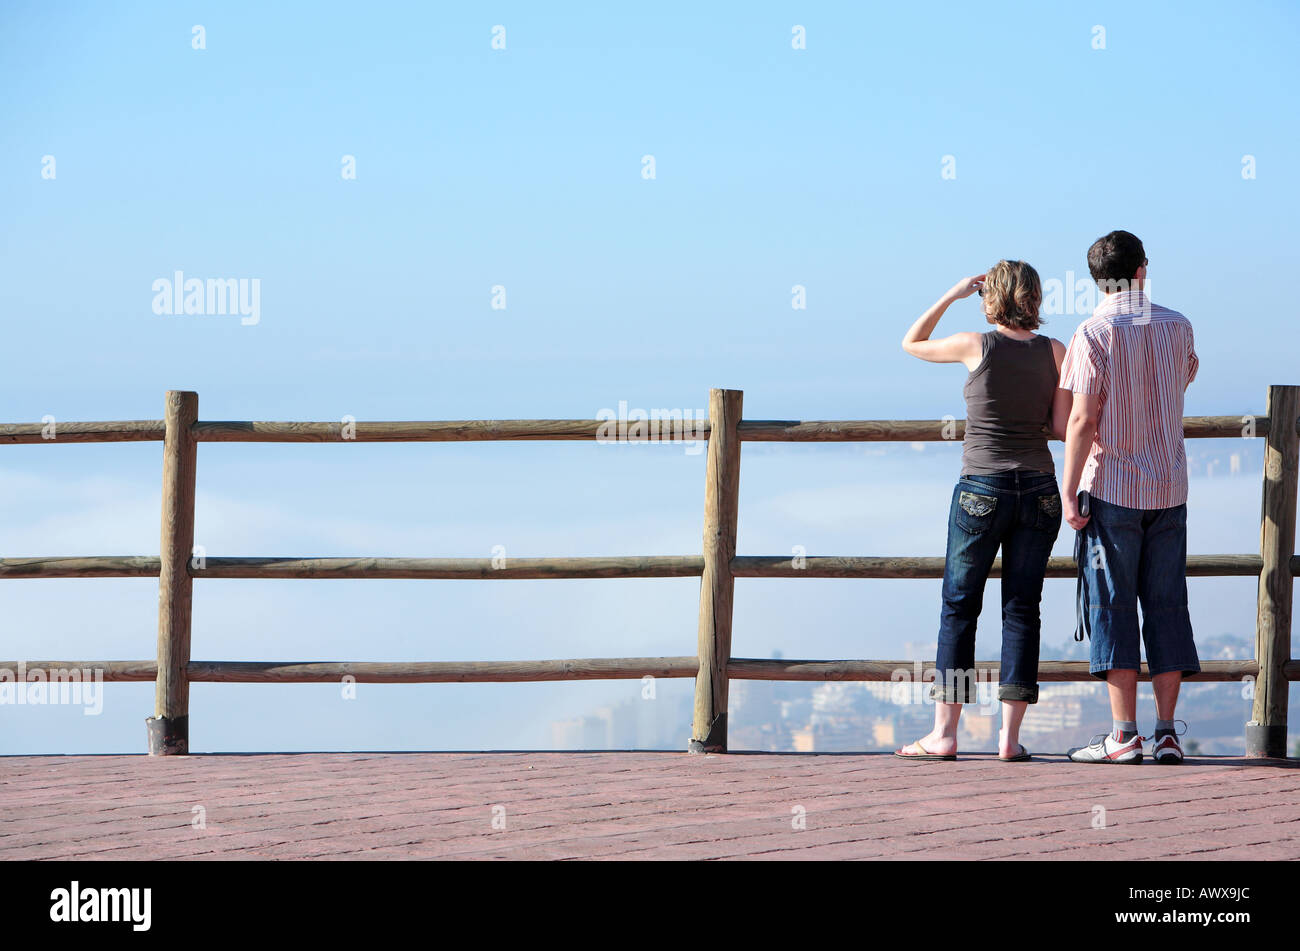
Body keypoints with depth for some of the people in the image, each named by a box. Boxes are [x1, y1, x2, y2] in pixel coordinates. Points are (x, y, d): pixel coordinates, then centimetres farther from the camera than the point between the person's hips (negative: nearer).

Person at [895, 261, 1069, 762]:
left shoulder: (977, 346, -7)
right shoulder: (1055, 352, 0)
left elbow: (911, 344, 9)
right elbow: (1064, 425, 0)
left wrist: (951, 296, 12)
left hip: (981, 490, -3)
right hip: (1039, 490, 3)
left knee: (959, 607, 5)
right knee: (1022, 609, 5)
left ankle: (944, 733, 4)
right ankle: (1010, 736, 1)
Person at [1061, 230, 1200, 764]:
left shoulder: (1094, 334, -10)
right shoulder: (1177, 327, 5)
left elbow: (1082, 420, -15)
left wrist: (1070, 494, -10)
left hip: (1112, 488, -4)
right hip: (1169, 490, 4)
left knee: (1112, 607, -2)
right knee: (1166, 606, 7)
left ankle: (1123, 735, -6)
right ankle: (1166, 734, 3)